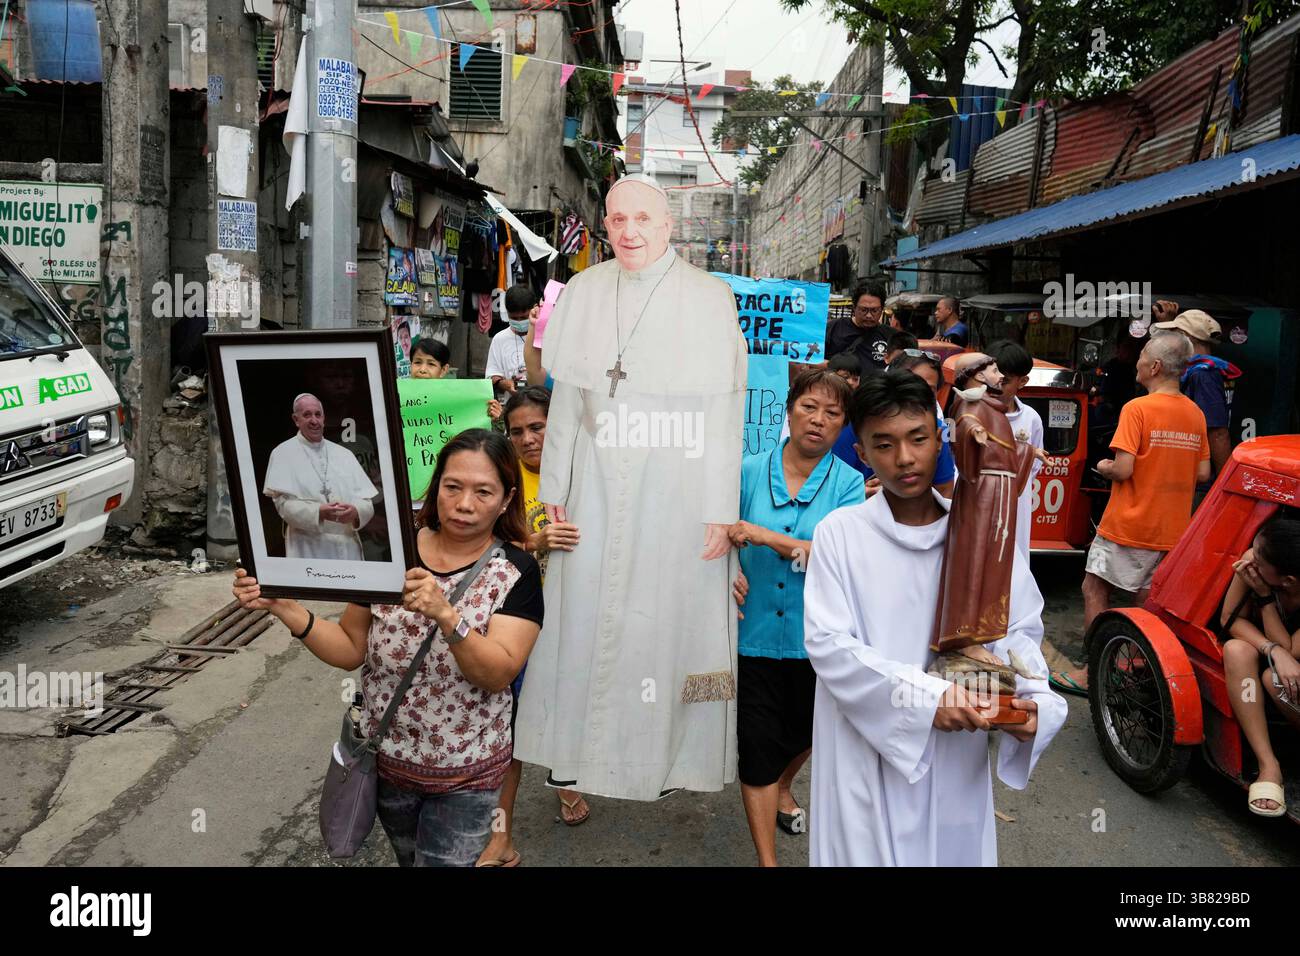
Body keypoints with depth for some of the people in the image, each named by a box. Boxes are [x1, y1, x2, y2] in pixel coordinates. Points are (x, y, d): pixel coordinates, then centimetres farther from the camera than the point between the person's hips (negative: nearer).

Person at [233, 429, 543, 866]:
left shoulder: (516, 572, -15)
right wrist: (284, 607, -18)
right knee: (407, 858, 26)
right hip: (387, 759, 4)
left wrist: (445, 615, -40)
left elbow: (498, 674, -24)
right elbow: (351, 650, -3)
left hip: (465, 775, -3)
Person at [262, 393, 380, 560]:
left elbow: (367, 503, 6)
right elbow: (283, 504, -7)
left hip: (349, 547, 3)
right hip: (307, 549, -3)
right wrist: (318, 512, -23)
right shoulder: (283, 453, 3)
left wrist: (355, 512, -16)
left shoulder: (344, 454, 13)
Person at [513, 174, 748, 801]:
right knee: (585, 608, 9)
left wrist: (721, 510, -10)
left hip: (676, 484, -3)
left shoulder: (709, 298, -7)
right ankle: (582, 747, 29)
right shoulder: (582, 292, 4)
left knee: (670, 611, 7)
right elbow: (566, 398, 7)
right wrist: (555, 487, 6)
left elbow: (725, 412, -8)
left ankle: (666, 751, 27)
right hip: (598, 483, 3)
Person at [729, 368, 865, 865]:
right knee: (757, 744, 4)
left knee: (805, 731, 23)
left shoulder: (849, 483, -7)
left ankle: (781, 789, 57)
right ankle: (767, 860, 20)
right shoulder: (750, 471, -4)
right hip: (754, 632, -1)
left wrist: (767, 537, -28)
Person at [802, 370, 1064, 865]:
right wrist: (926, 696, -21)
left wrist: (1033, 698, -16)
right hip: (867, 755, -2)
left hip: (957, 757, 3)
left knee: (954, 847, 16)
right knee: (868, 850, 9)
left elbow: (1018, 630, 3)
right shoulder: (840, 531, -8)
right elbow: (827, 643, -13)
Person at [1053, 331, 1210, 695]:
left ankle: (1093, 674, 6)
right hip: (1172, 530, 6)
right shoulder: (1195, 413, 5)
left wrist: (1103, 467, 1)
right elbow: (1203, 474, 8)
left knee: (1095, 591, 4)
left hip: (1127, 525, -6)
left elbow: (1122, 469, -20)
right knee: (1151, 603, 13)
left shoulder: (1137, 409, -15)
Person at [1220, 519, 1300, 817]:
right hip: (1256, 652, 3)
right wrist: (1274, 651, -34)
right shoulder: (1251, 562, -24)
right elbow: (1231, 620, -17)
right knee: (1236, 650, -32)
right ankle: (1268, 765, -33)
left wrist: (1265, 596, -34)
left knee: (1276, 679, -36)